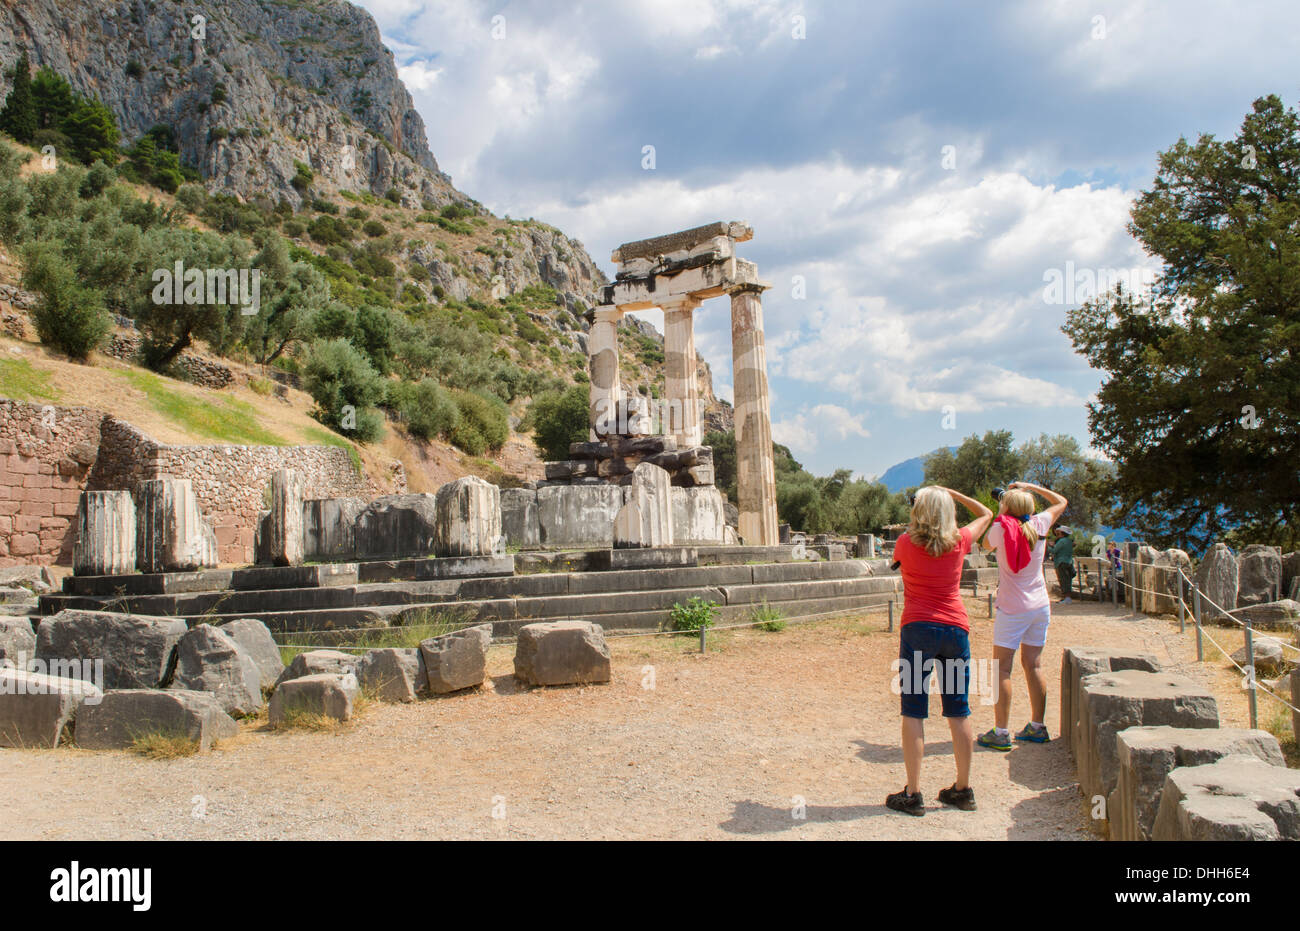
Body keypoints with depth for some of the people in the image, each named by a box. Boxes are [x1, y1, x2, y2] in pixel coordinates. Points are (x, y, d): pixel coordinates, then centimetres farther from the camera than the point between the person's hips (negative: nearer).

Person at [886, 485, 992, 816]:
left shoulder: (906, 543, -5)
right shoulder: (959, 542, 1)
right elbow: (985, 514, 20)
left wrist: (913, 527, 21)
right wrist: (949, 492, 17)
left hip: (917, 629, -3)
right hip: (955, 628, 3)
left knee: (913, 711, 0)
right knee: (958, 711, 10)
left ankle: (912, 794, 0)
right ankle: (963, 789, 19)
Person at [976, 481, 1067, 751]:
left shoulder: (1001, 528, -12)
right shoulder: (1039, 524, -1)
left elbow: (986, 544, 11)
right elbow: (1061, 502, 18)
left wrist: (999, 515, 12)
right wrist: (1030, 487, 19)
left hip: (1012, 610, -5)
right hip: (1040, 607, 5)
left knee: (1002, 669, -2)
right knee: (1034, 666, 12)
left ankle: (1001, 733, -4)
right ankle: (1037, 727, 19)